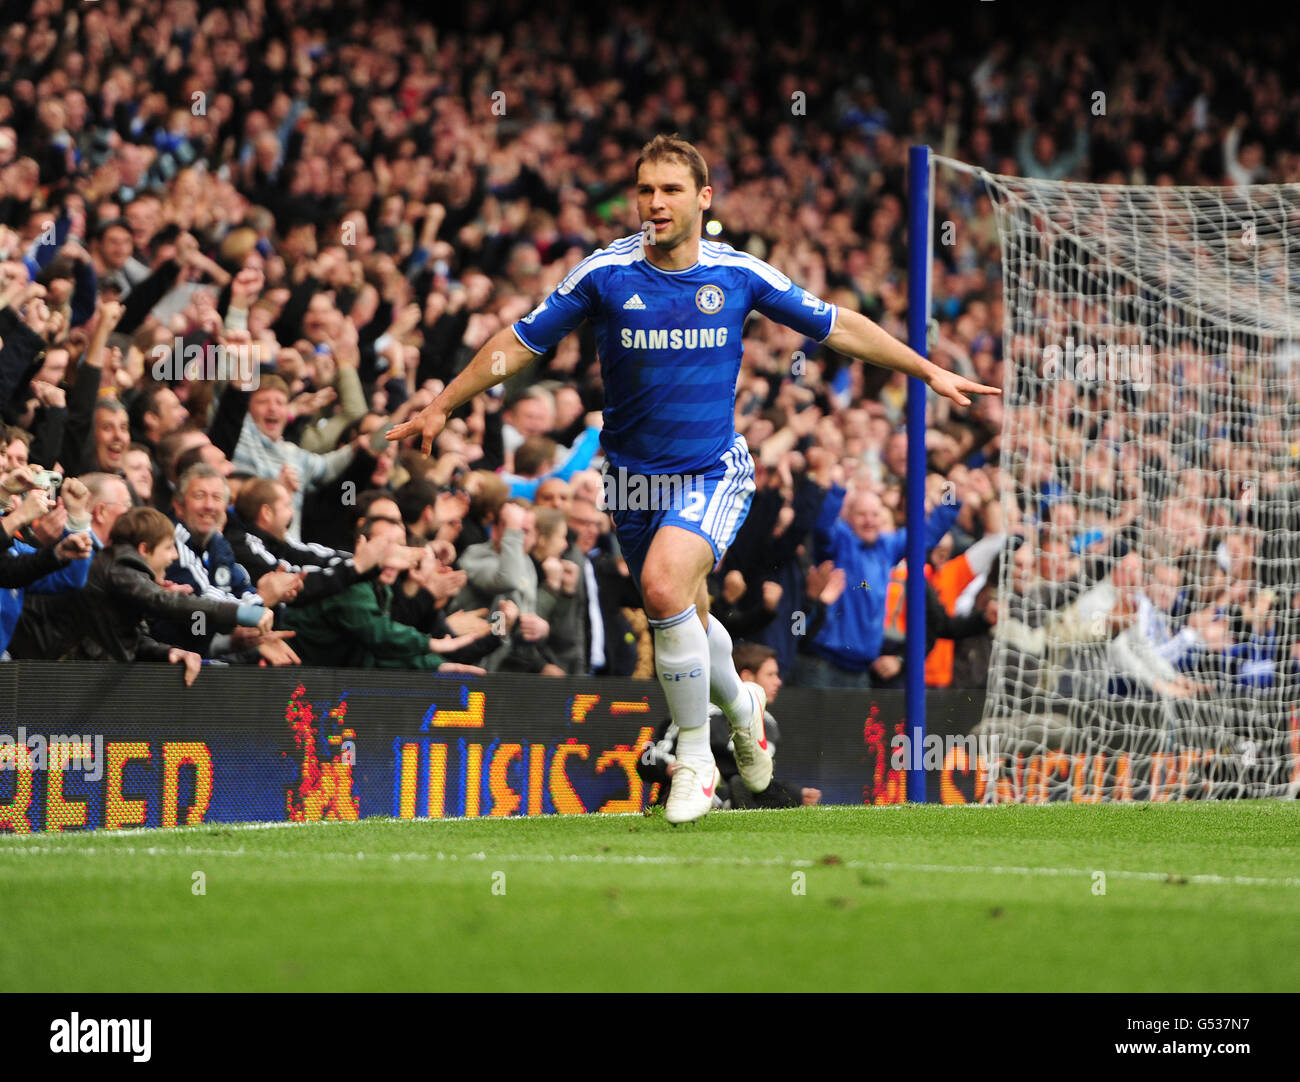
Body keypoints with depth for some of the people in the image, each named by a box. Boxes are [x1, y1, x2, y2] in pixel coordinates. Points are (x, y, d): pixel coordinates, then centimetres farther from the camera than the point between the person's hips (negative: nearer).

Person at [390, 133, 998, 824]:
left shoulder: (739, 274, -6)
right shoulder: (605, 273, -7)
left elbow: (837, 327, 7)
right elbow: (521, 341, 2)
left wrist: (929, 372, 9)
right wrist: (443, 406, 1)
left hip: (715, 470, -2)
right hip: (634, 475, 2)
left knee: (665, 584, -27)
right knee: (684, 619, 13)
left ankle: (694, 758, -13)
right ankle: (740, 704, 47)